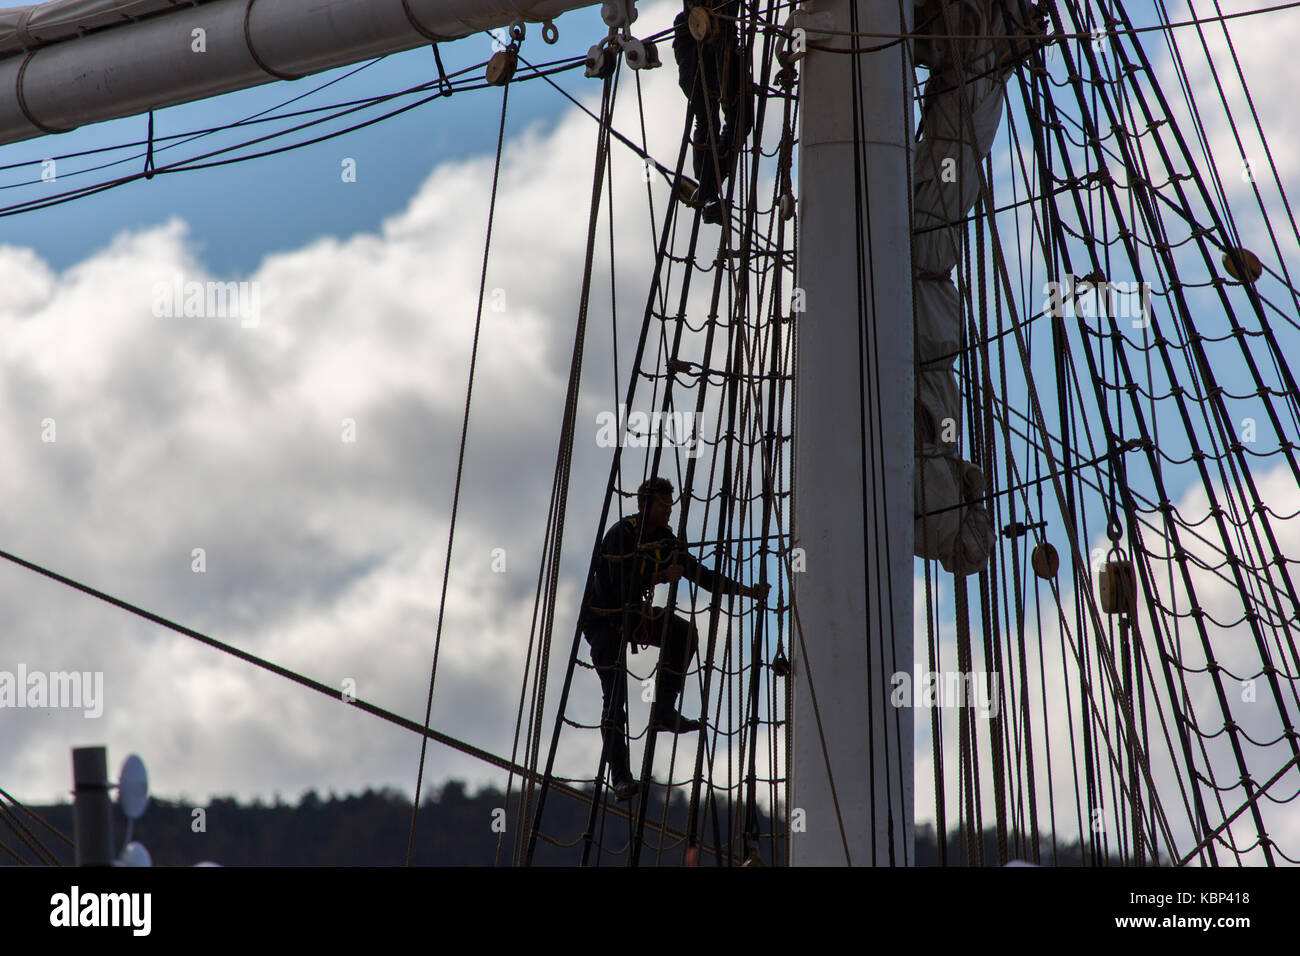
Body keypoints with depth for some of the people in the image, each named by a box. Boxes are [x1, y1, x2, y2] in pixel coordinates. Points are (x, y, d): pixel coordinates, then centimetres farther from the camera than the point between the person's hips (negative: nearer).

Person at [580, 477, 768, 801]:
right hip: (603, 618, -7)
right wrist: (663, 576, -25)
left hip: (633, 613, 7)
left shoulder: (664, 540, 1)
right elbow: (621, 585, -30)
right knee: (614, 696, -13)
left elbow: (699, 574, 2)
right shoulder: (621, 534, -21)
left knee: (684, 633, -18)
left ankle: (663, 712, -10)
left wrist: (743, 590, -5)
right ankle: (620, 775, -10)